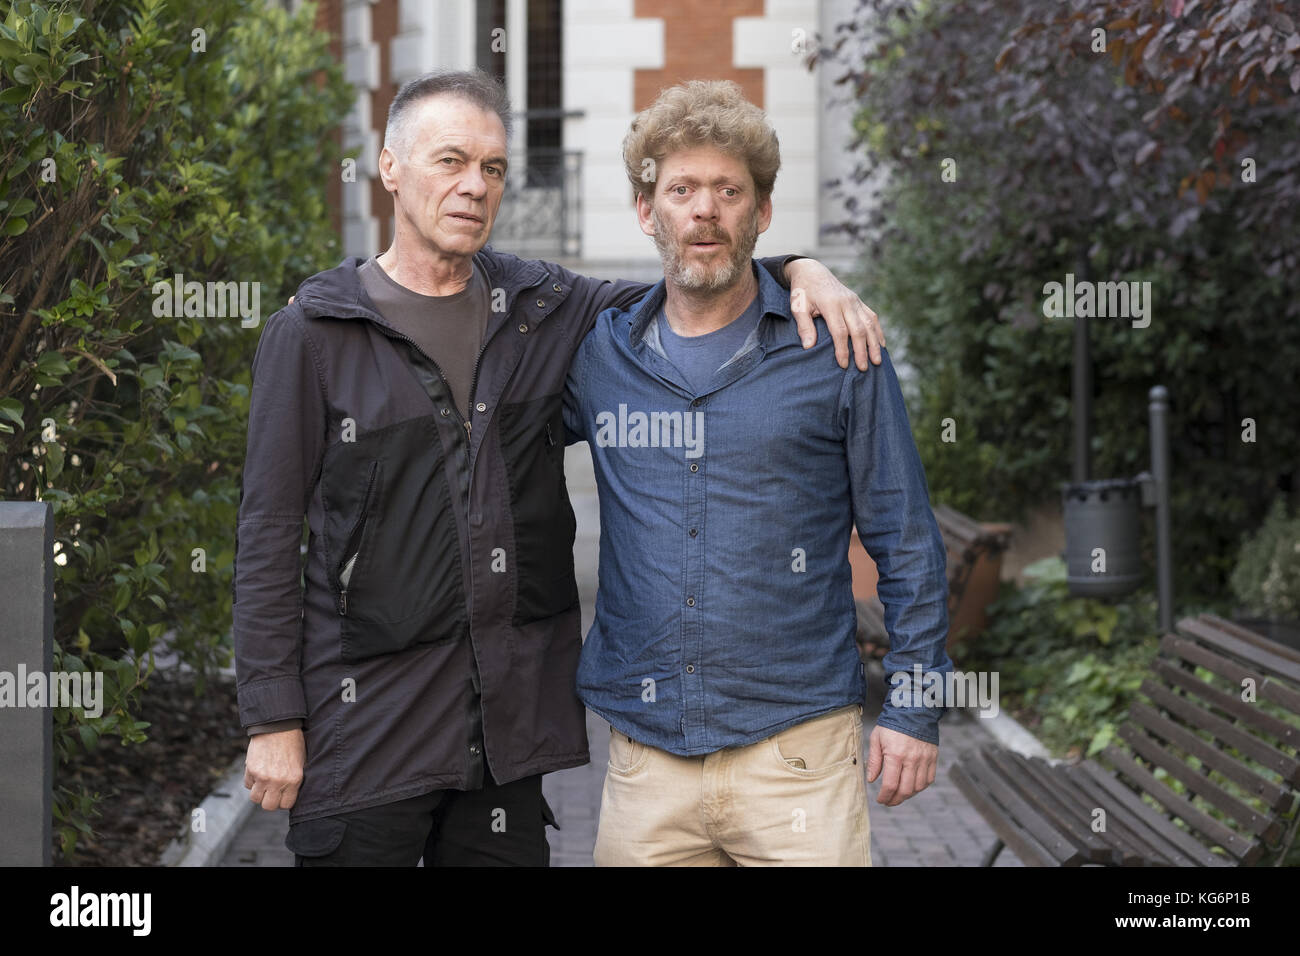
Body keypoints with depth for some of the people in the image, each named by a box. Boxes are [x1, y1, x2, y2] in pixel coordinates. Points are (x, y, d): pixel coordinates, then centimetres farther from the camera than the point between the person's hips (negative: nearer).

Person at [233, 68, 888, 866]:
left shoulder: (542, 310, 8)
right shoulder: (314, 332, -4)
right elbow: (269, 534, -4)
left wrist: (799, 273, -1)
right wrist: (274, 720, -8)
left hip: (507, 727, 4)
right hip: (363, 725, -4)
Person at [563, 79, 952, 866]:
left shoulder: (836, 352, 1)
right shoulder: (599, 357, 6)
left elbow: (907, 543, 4)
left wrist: (914, 710, 0)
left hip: (798, 749, -2)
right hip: (645, 759, 2)